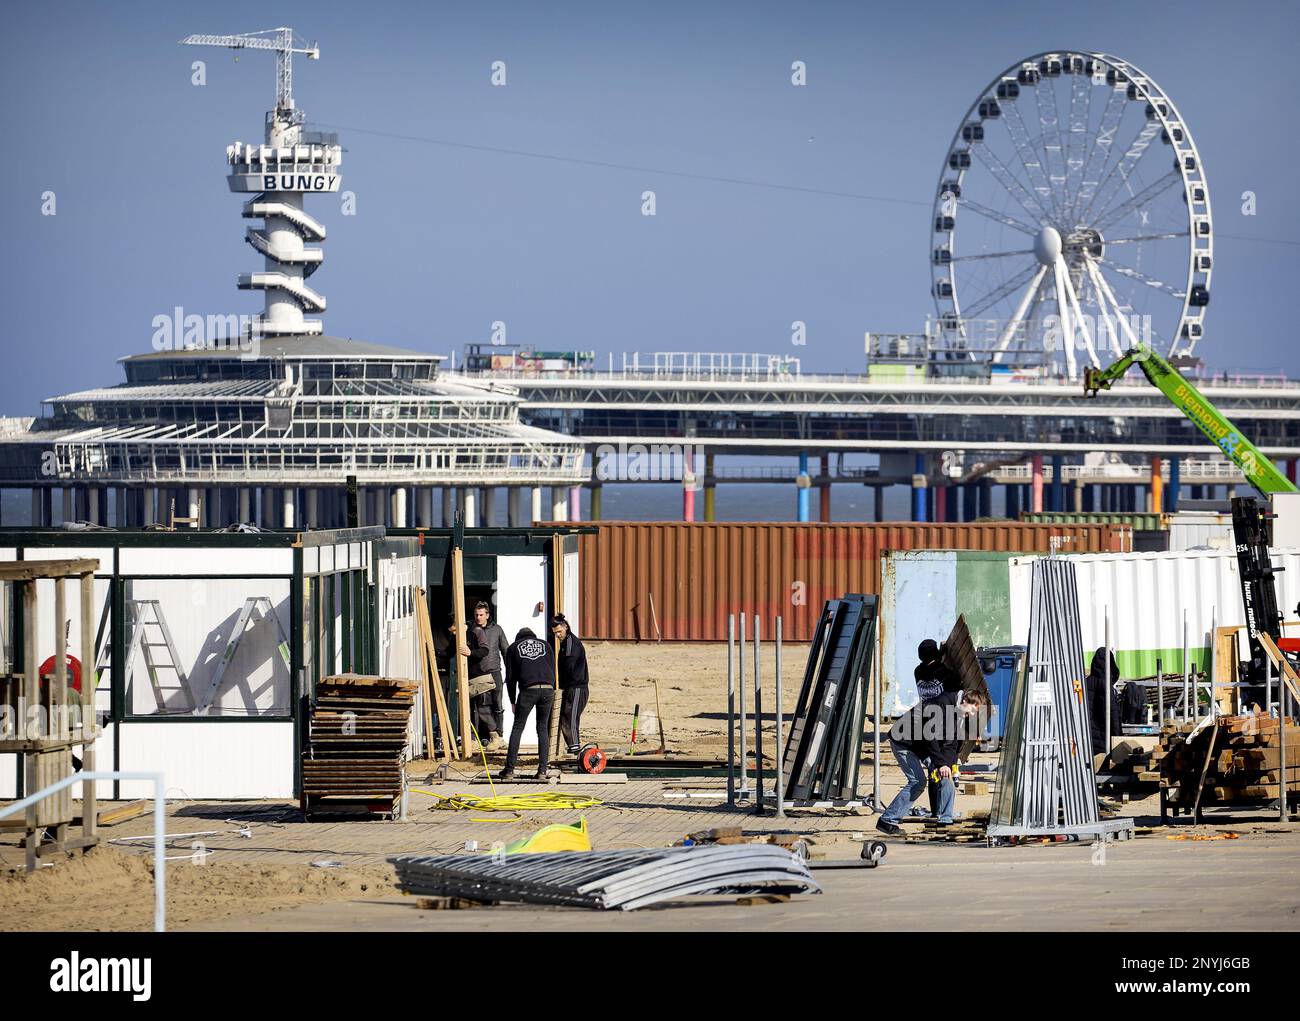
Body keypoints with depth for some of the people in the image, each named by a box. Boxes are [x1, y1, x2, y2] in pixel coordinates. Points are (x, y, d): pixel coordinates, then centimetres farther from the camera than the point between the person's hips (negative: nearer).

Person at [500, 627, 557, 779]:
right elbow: (553, 671, 18)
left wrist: (513, 701, 22)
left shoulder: (513, 648, 17)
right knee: (543, 729, 11)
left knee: (517, 728, 7)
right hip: (547, 689, 2)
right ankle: (542, 771, 5)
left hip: (528, 691, -2)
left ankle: (509, 770, 3)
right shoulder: (545, 645, 22)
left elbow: (510, 677, 15)